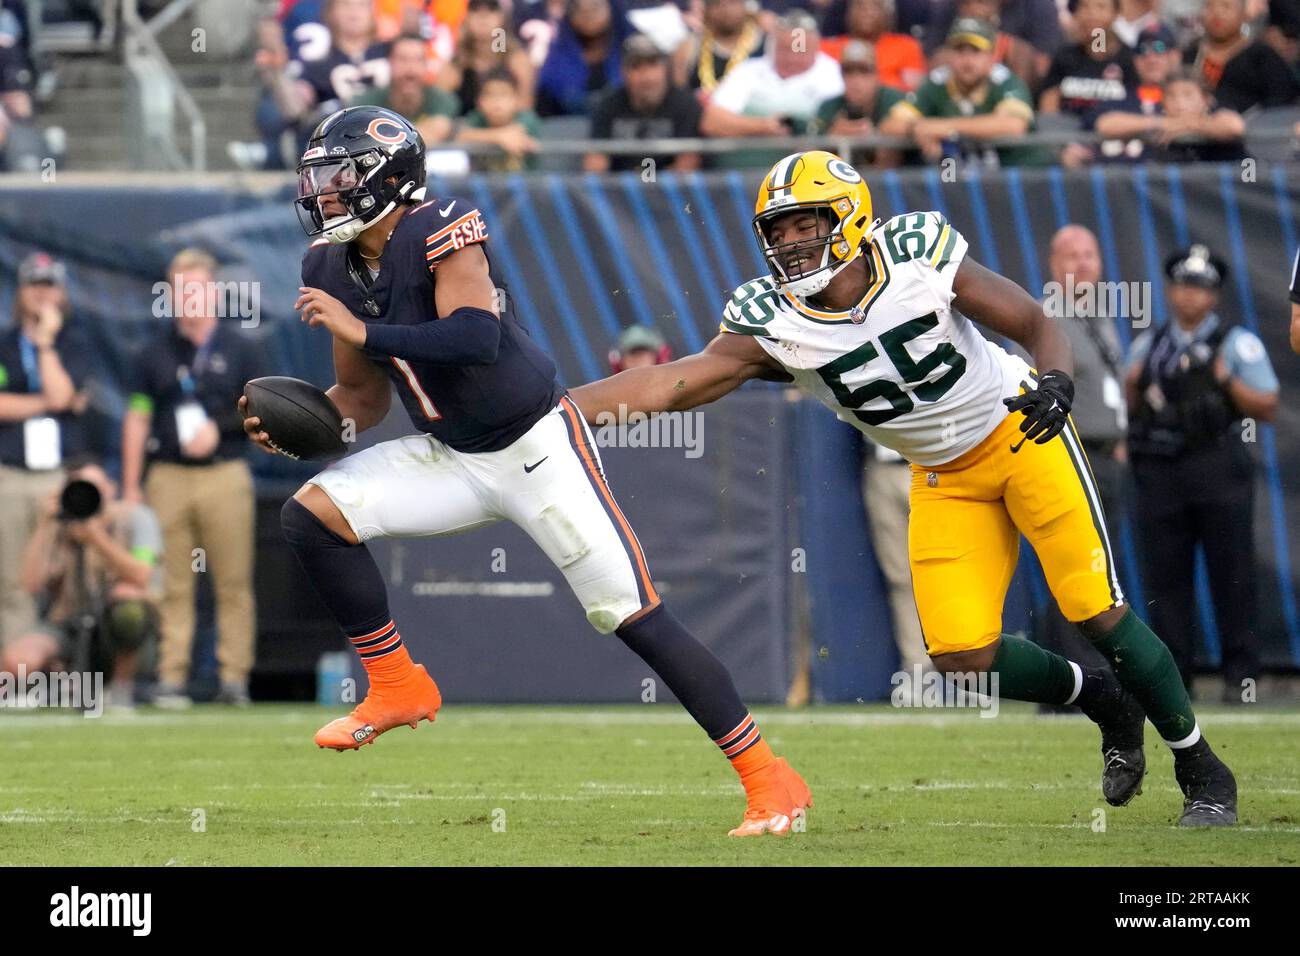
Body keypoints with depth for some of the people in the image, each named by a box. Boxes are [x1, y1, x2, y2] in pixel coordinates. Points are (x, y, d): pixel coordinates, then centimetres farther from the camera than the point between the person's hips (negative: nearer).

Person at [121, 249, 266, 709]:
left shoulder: (239, 350, 9)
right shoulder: (154, 355, 13)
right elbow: (137, 419, 11)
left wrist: (220, 428, -8)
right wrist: (130, 487, 4)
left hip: (225, 476, -1)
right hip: (167, 477, 1)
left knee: (234, 582, -4)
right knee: (172, 585, -1)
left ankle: (235, 676, -2)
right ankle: (170, 678, 0)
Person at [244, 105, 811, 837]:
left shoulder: (438, 231, -21)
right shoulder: (334, 269, 3)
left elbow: (475, 340, -36)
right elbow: (365, 398, 13)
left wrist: (361, 332, -32)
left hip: (537, 446, -7)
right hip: (453, 459, 7)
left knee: (633, 615, -11)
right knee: (313, 514, -8)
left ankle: (769, 779, -4)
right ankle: (399, 689, 6)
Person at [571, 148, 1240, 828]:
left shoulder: (916, 253, -21)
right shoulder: (770, 323, -16)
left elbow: (1038, 325, -12)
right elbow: (674, 382, -26)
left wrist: (1056, 383, -34)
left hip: (1021, 435, -3)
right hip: (945, 478, 4)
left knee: (1099, 612, -10)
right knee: (963, 659, -8)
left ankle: (1202, 770, 10)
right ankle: (1106, 703, 20)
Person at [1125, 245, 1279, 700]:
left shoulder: (1238, 343, 7)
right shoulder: (1148, 345, 17)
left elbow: (1266, 407, 1)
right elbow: (1126, 409, 18)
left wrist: (1228, 380, -13)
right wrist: (1132, 385, -2)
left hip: (1219, 470, -3)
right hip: (1159, 470, 3)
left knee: (1232, 573, -5)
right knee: (1165, 576, 1)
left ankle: (1240, 674, -3)